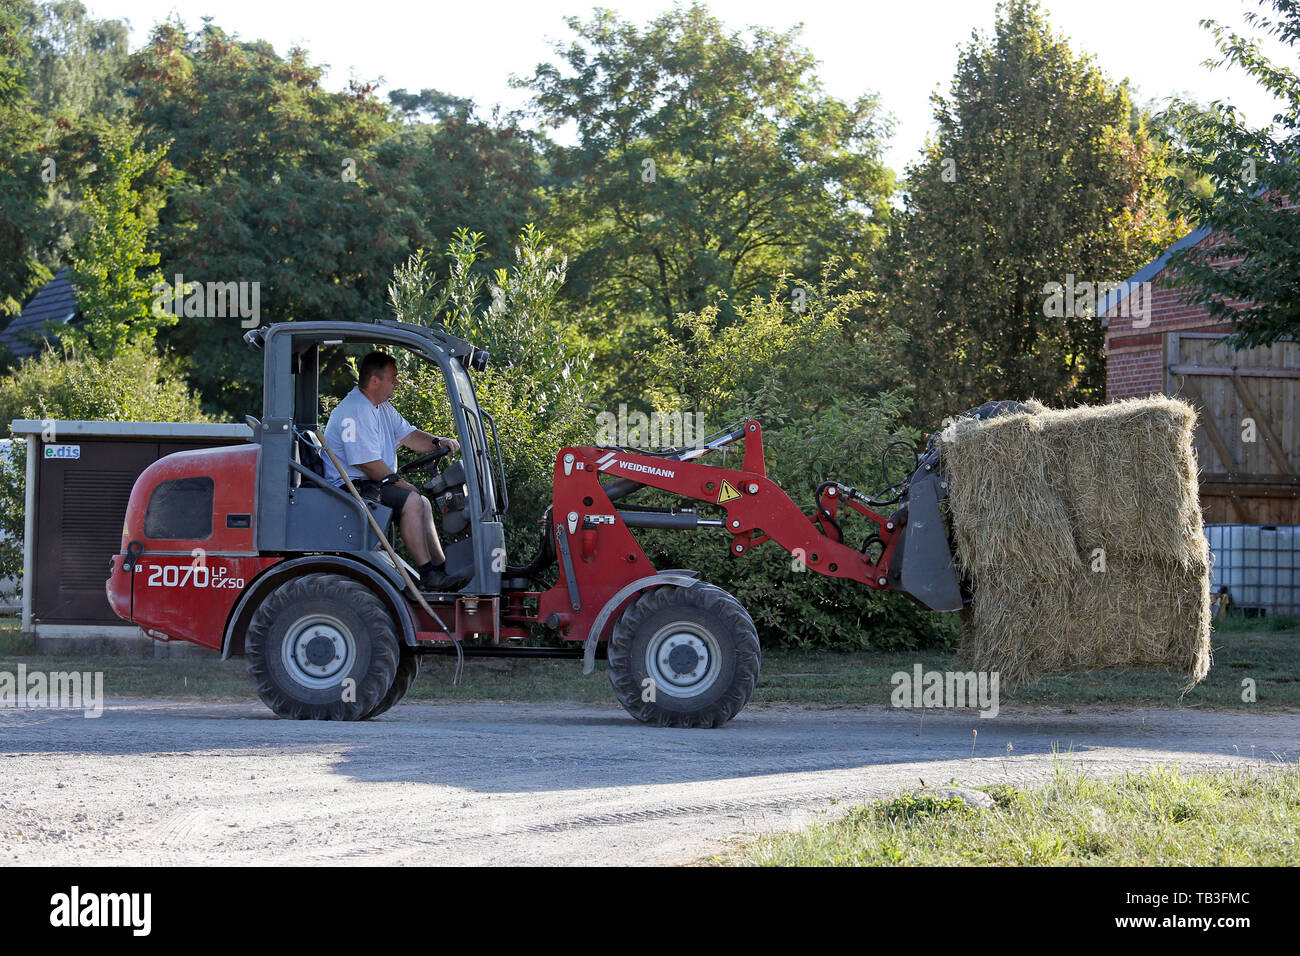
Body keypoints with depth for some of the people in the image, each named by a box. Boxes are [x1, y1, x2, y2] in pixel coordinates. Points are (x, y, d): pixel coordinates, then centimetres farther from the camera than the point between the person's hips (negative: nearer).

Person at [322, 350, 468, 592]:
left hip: (370, 484, 11)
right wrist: (399, 483, -13)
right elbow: (368, 463, -22)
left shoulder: (382, 408, 15)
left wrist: (438, 443, -6)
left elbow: (408, 435, 12)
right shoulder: (355, 411, -19)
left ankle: (441, 568, 8)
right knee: (411, 501, -22)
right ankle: (428, 575, -22)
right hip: (350, 487, -11)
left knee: (423, 503, 9)